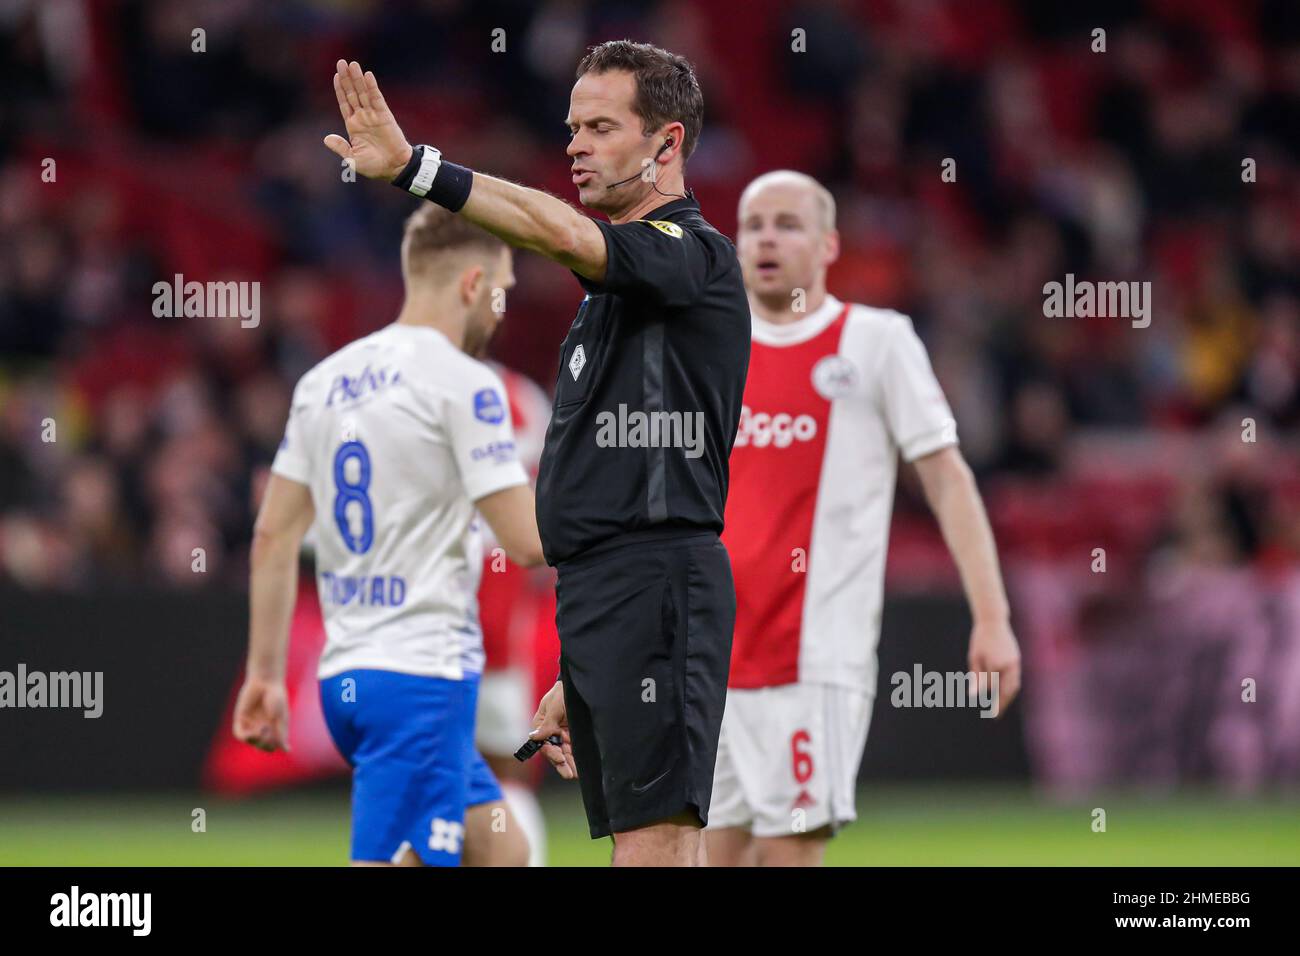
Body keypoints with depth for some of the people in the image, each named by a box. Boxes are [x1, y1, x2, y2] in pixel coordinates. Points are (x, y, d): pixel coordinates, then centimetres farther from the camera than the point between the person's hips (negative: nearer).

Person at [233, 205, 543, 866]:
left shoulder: (324, 382, 13)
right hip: (423, 675, -8)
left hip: (345, 676, 8)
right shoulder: (464, 384, -9)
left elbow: (273, 536, 12)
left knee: (501, 854, 18)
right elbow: (528, 541, -12)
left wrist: (265, 672, 16)